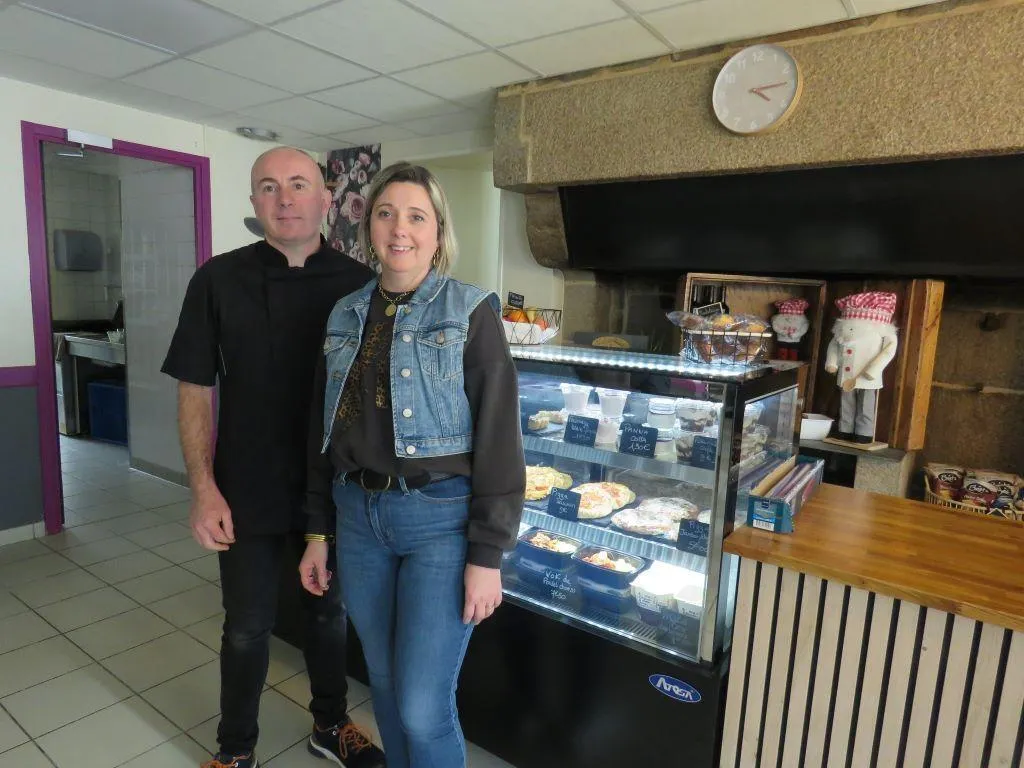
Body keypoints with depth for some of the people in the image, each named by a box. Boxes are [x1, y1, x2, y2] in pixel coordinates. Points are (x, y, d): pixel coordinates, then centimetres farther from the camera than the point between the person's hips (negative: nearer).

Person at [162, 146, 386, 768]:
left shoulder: (359, 284, -4)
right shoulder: (219, 281, -5)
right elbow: (196, 391, -3)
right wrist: (204, 490, -10)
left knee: (331, 612, 19)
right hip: (248, 494, -1)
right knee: (247, 628, 15)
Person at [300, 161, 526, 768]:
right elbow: (323, 428, 12)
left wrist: (488, 555, -12)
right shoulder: (346, 316, 7)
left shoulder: (471, 313, -8)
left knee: (423, 705, 1)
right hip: (359, 516, 5)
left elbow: (499, 438, -10)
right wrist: (319, 532, 12)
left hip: (441, 519, -5)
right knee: (386, 683, 20)